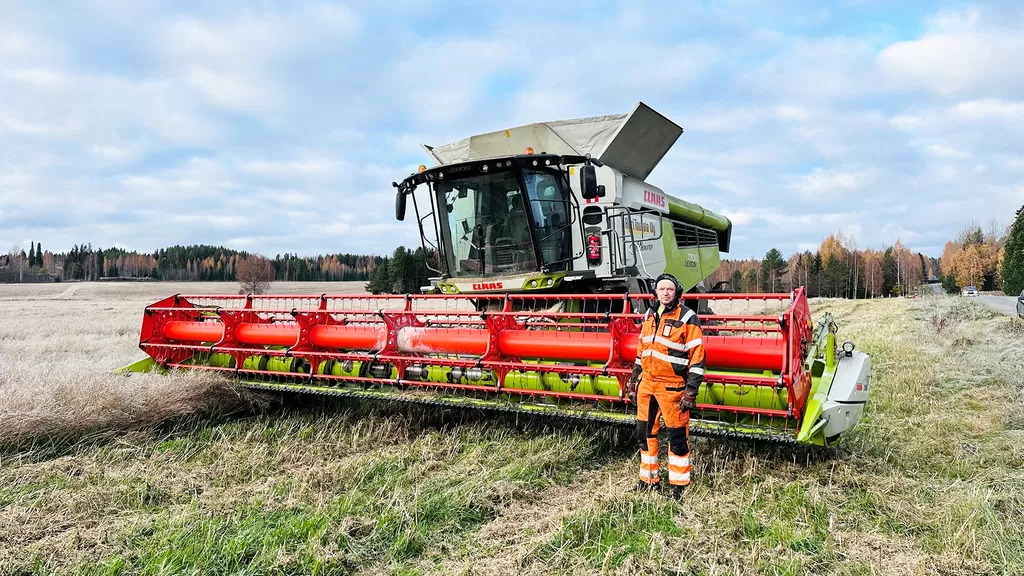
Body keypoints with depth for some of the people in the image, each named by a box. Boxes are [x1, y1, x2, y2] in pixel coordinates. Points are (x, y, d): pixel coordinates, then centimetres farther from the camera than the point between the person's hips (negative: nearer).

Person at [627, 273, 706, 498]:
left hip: (672, 387, -7)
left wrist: (691, 391, -15)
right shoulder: (650, 316, 10)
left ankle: (678, 485, 17)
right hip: (647, 384, 7)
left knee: (677, 436, 3)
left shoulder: (687, 318, -10)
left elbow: (697, 357, -11)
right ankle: (649, 479, 29)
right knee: (645, 432, 14)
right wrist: (634, 380, 17)